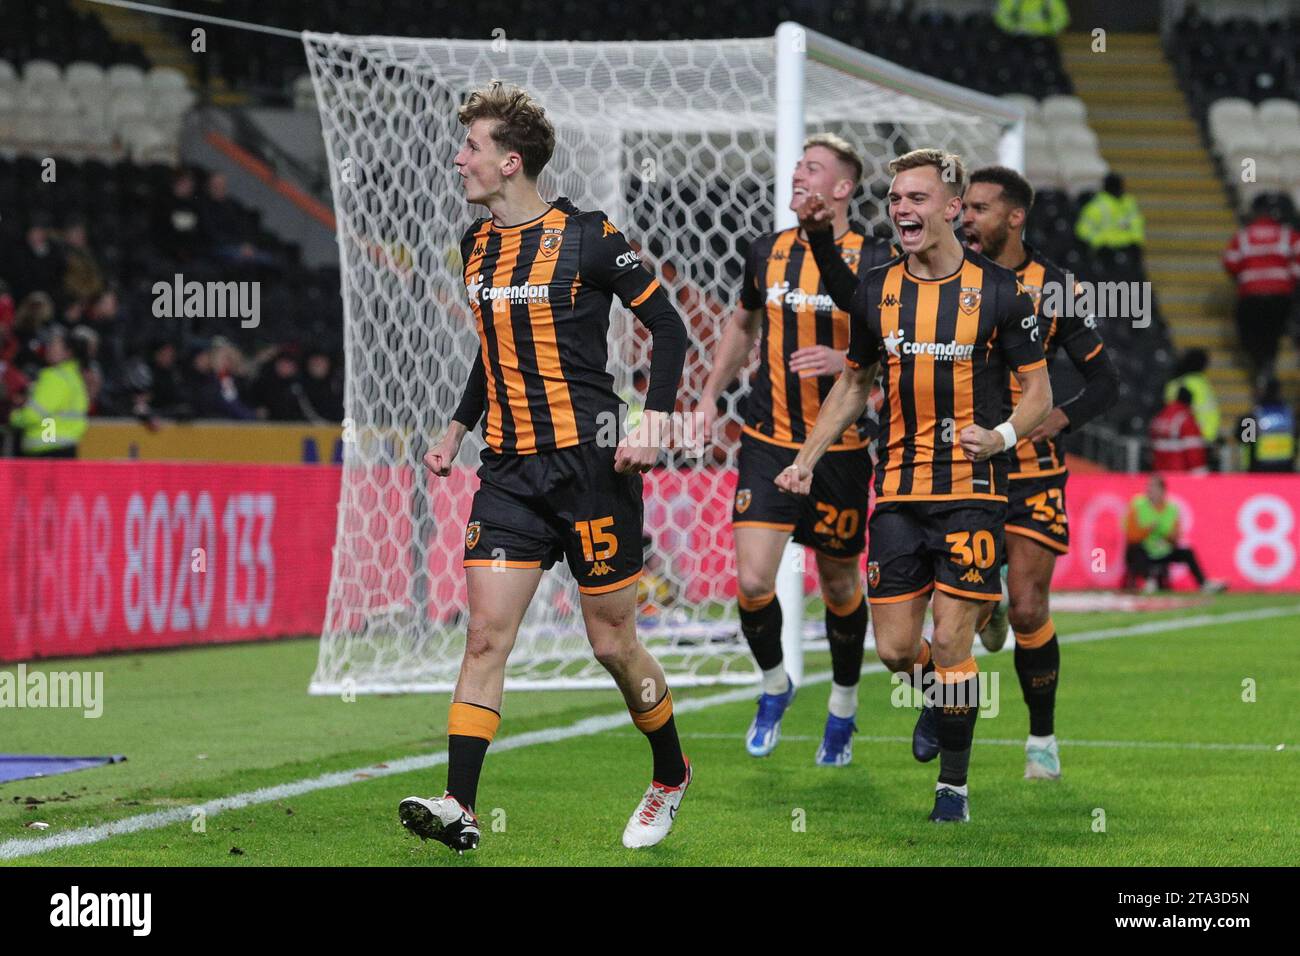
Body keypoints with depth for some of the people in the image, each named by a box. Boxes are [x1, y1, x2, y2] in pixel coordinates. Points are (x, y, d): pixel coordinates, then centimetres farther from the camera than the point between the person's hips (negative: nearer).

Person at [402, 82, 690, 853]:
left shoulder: (587, 238, -8)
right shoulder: (477, 247, 11)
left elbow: (669, 327, -4)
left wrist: (655, 421, -14)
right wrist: (460, 429, 23)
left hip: (589, 462, -5)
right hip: (511, 470, 5)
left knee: (614, 644, 3)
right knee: (486, 633, -8)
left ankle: (672, 776, 26)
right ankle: (461, 807, -13)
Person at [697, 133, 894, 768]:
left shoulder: (873, 262, -7)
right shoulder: (768, 253, 5)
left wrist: (845, 360, -22)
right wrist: (711, 393, 17)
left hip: (842, 447, -2)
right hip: (768, 441, 2)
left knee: (840, 584, 10)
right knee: (752, 580, -11)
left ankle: (843, 708, 31)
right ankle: (774, 685, 16)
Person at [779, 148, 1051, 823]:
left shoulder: (999, 291, -5)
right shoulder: (875, 291, 6)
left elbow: (1038, 392, 0)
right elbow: (854, 383, 19)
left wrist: (1000, 437, -19)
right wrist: (807, 458, 9)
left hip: (971, 493, -4)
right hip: (897, 493, 4)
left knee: (952, 645, -7)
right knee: (894, 649, 2)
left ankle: (954, 785, 9)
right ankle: (937, 696, 37)